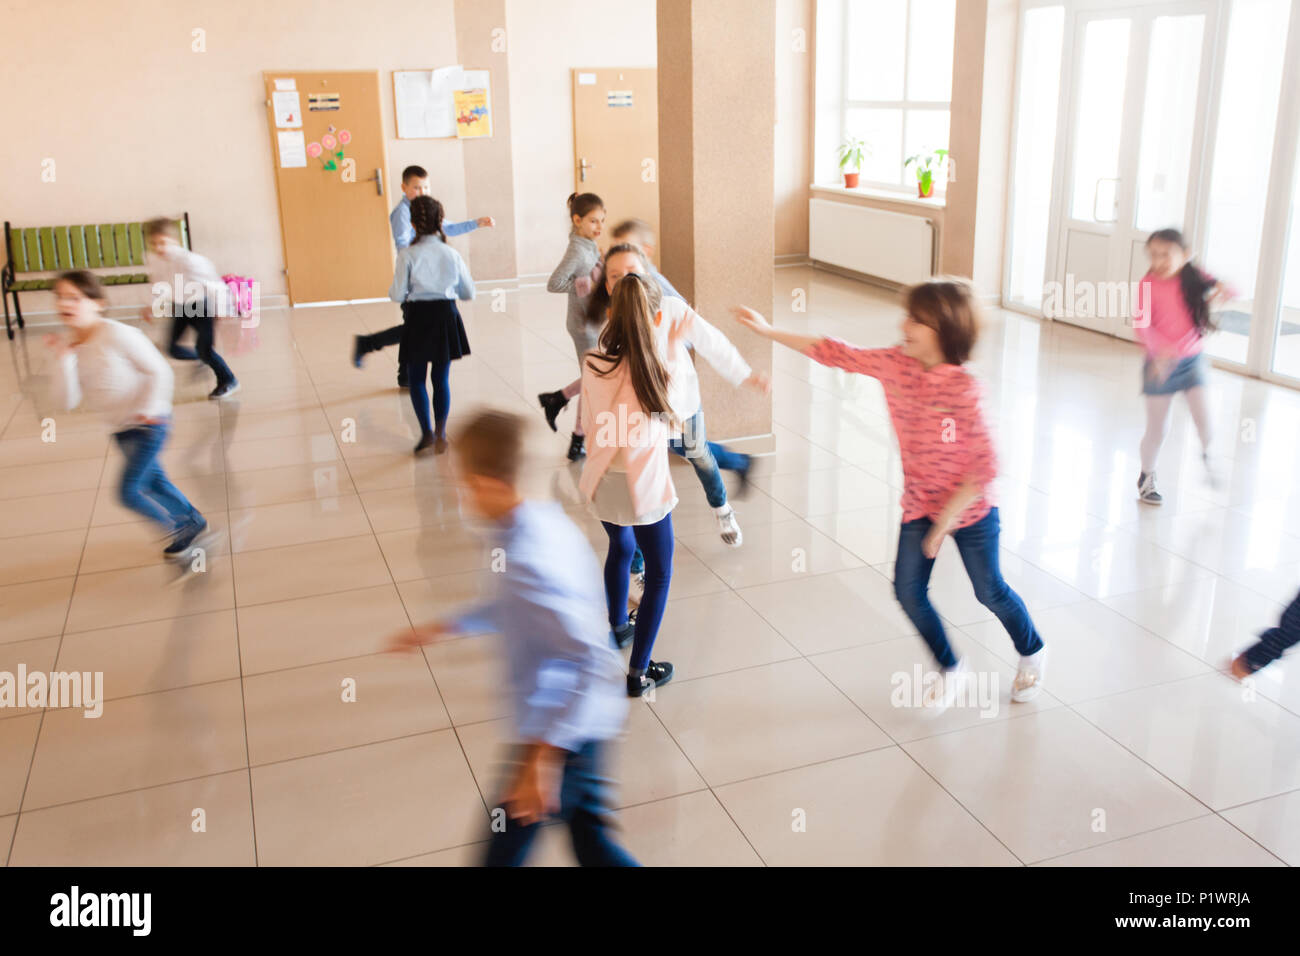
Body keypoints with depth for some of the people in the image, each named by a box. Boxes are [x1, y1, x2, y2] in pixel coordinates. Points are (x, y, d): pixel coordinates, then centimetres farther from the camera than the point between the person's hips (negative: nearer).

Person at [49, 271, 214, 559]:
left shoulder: (116, 335, -19)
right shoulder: (70, 345, 1)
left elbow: (159, 370, -14)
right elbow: (67, 401, -7)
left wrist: (148, 409, -17)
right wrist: (65, 360, -16)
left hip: (148, 425, -8)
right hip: (122, 429, 8)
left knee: (129, 491, -9)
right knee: (154, 482, 19)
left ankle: (179, 530, 10)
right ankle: (195, 525, 38)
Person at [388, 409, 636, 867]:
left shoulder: (526, 562, -30)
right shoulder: (548, 516, -1)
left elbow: (596, 661, -34)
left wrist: (542, 756, -31)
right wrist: (441, 628, 20)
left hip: (560, 731, -8)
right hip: (586, 722, 9)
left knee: (504, 852, 12)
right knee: (590, 840, 22)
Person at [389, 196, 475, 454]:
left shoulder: (408, 255, -11)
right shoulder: (452, 254, -2)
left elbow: (397, 295, -9)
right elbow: (469, 293, 5)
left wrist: (392, 290, 13)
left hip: (419, 318, -2)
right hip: (446, 316, 2)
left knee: (416, 379, 11)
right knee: (442, 379, 13)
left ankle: (427, 432, -1)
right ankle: (440, 434, 11)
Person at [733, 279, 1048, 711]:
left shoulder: (962, 387, -28)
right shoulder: (894, 364, -12)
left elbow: (985, 466, -25)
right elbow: (836, 354, -5)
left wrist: (946, 520, -21)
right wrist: (767, 330, -5)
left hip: (970, 507, -5)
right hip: (920, 504, 5)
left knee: (989, 591, 11)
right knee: (908, 589, 0)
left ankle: (1033, 653, 43)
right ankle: (949, 669, 25)